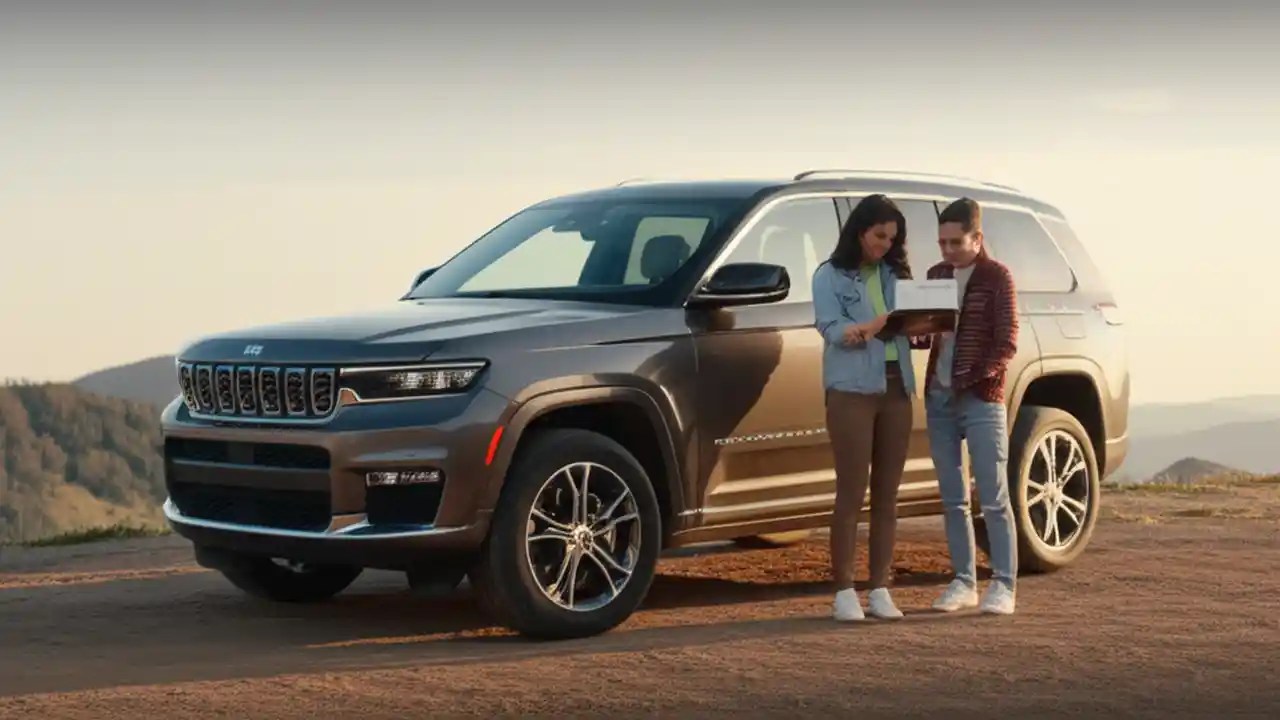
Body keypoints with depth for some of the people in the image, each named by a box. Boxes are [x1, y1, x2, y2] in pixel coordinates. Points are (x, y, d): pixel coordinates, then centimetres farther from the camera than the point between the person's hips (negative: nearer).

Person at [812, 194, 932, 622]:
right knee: (852, 493, -5)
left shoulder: (896, 275, 17)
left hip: (896, 388, 4)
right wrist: (884, 323, -20)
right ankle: (844, 592, -2)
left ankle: (880, 590, 9)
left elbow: (911, 325, 10)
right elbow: (833, 330, -8)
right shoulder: (830, 276, 4)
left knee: (887, 495, 5)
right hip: (852, 390, -4)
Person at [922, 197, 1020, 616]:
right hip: (939, 397, 5)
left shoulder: (996, 277, -3)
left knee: (993, 497, -3)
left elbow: (1007, 342, -7)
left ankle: (1004, 584, 0)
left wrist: (974, 376, -17)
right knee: (952, 498, 7)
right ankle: (963, 582, 13)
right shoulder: (936, 276, 13)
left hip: (981, 399, -5)